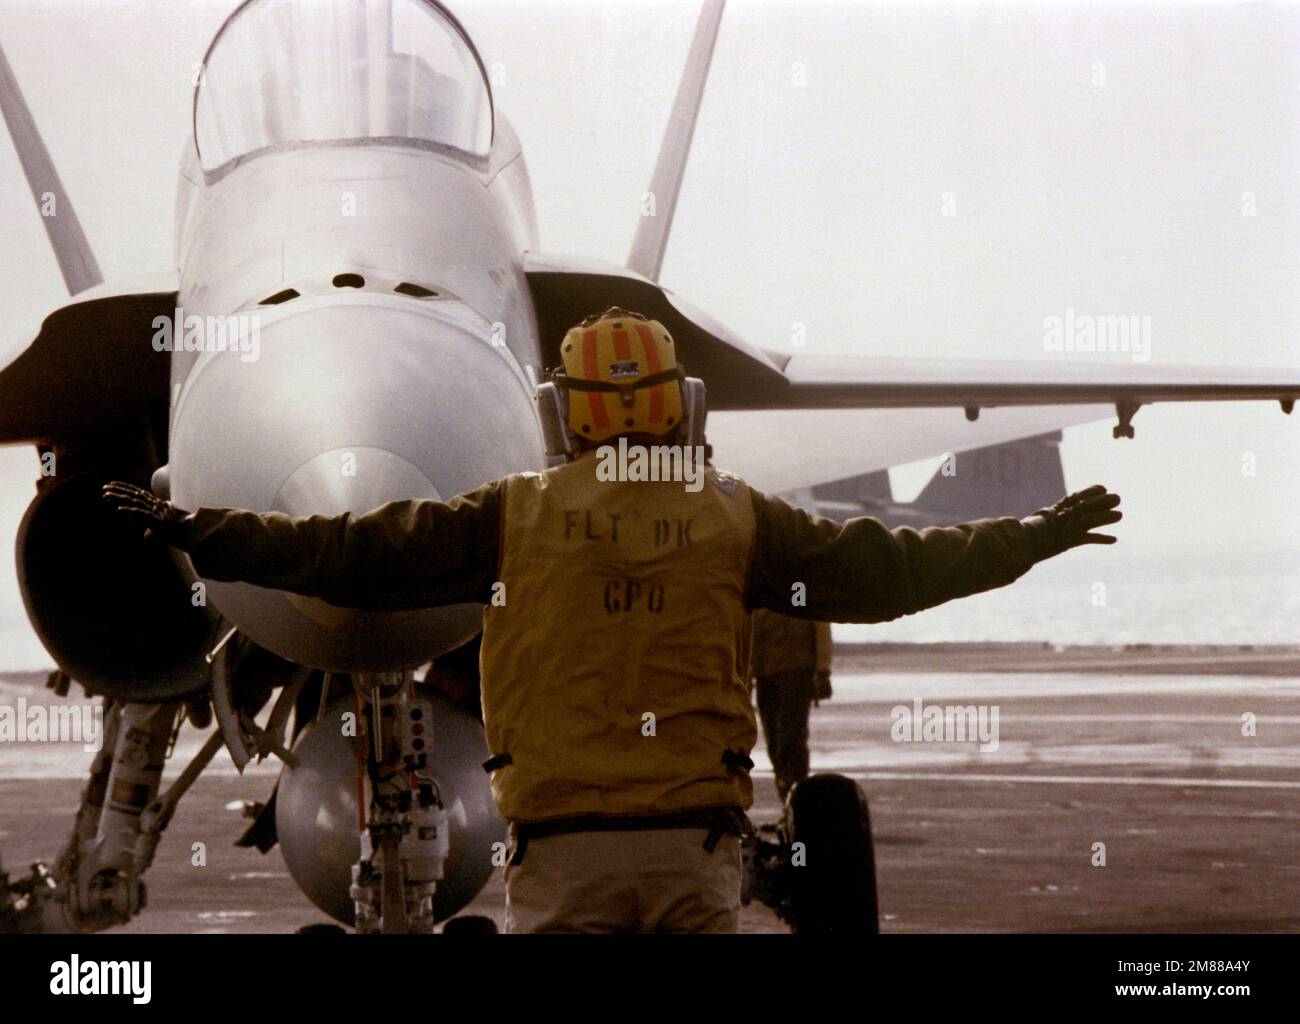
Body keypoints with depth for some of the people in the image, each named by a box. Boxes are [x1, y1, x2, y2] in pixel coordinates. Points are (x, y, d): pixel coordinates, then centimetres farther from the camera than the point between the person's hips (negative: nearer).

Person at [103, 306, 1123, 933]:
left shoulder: (515, 516, 4)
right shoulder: (733, 516, 6)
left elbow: (350, 551, 4)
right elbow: (885, 566, 11)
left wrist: (194, 531, 13)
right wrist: (1037, 536, 22)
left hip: (562, 839, 0)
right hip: (696, 834, 1)